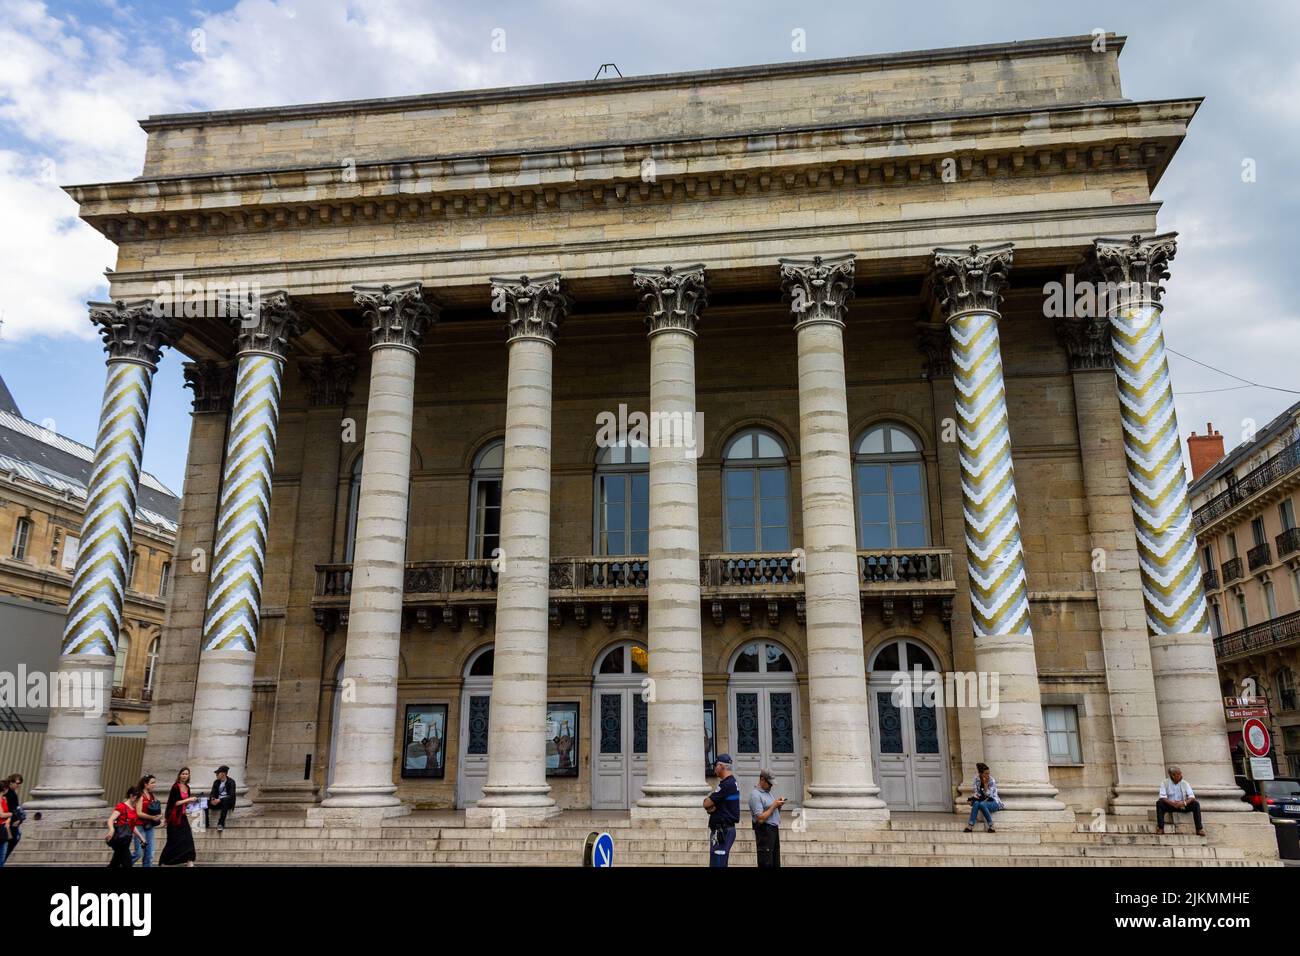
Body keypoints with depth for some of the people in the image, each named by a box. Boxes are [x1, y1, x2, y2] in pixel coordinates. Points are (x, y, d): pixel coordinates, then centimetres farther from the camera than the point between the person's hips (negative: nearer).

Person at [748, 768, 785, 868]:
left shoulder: (769, 792, 15)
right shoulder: (755, 795, -13)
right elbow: (760, 819, -20)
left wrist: (779, 805, 4)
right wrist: (774, 805, -15)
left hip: (774, 829, 9)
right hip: (764, 830, -9)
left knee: (775, 862, 12)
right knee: (766, 863, -8)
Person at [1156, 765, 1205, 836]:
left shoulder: (1185, 783, 0)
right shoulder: (1165, 783, -6)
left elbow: (1192, 797, -9)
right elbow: (1163, 797, -15)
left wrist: (1184, 803, -28)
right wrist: (1173, 803, -31)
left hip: (1183, 806, 2)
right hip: (1170, 805, -2)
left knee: (1196, 803, -23)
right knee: (1159, 803, -31)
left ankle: (1199, 829, -21)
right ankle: (1160, 828, -30)